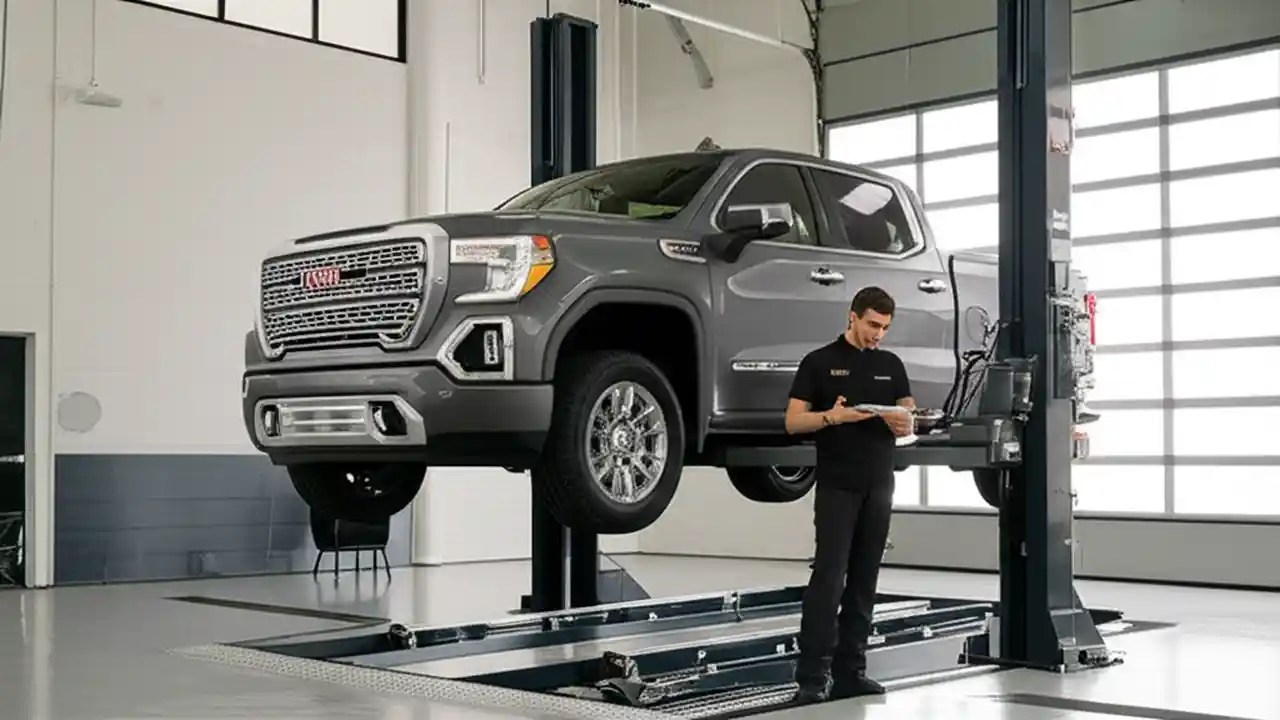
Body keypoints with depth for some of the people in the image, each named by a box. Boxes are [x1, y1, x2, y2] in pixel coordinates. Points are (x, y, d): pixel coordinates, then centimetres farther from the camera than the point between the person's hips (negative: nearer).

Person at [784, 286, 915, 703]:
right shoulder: (820, 362, 0)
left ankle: (850, 672, 11)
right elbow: (793, 421, -4)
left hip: (880, 485, 5)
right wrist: (832, 416, -22)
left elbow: (909, 418, 12)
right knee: (829, 576, -12)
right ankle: (813, 675, -11)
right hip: (836, 484, -5)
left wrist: (904, 424, -12)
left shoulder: (892, 365, 13)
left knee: (863, 579, 6)